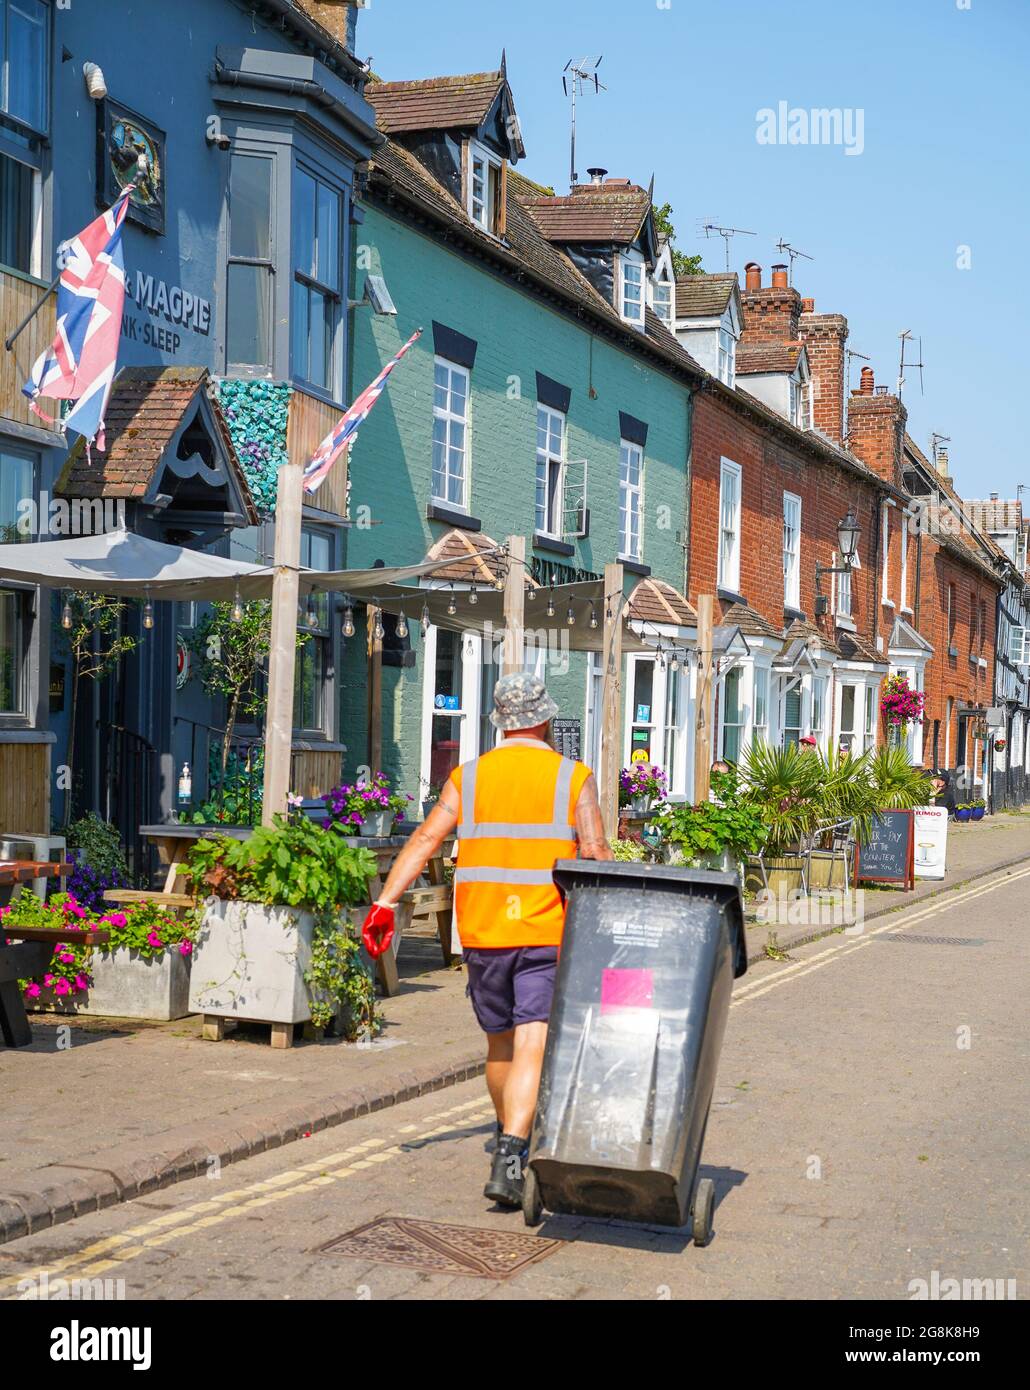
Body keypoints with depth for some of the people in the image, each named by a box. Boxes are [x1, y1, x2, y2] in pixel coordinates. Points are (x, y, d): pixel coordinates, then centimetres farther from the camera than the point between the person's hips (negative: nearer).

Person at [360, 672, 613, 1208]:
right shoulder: (574, 778, 1)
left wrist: (385, 903, -8)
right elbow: (596, 858, -5)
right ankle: (508, 1159, -22)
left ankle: (511, 1140, 39)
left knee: (501, 1041, 21)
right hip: (548, 934, -3)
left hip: (482, 931, 3)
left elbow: (425, 838, -4)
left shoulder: (469, 776, 6)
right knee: (531, 1050, -7)